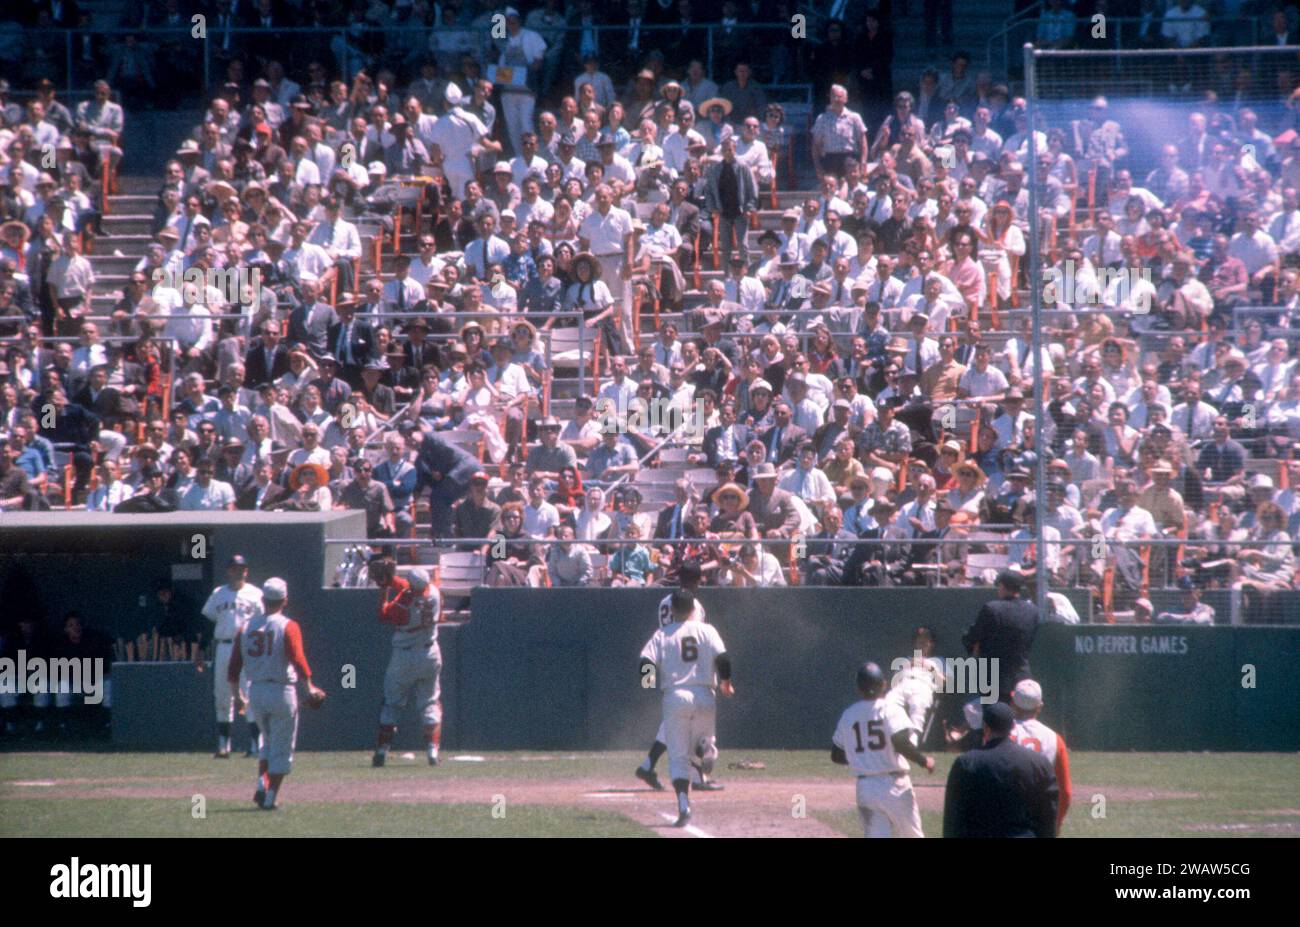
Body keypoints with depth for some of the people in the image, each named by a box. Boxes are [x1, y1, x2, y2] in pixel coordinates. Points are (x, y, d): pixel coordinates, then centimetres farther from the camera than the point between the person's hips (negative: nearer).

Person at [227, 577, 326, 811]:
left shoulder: (246, 627, 7)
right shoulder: (288, 627, -7)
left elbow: (234, 667, 8)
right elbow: (298, 660, -20)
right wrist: (310, 688, -19)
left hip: (255, 692, 5)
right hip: (282, 692, -5)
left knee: (270, 741, 22)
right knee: (282, 748, 5)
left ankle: (261, 786, 4)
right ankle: (270, 798, 1)